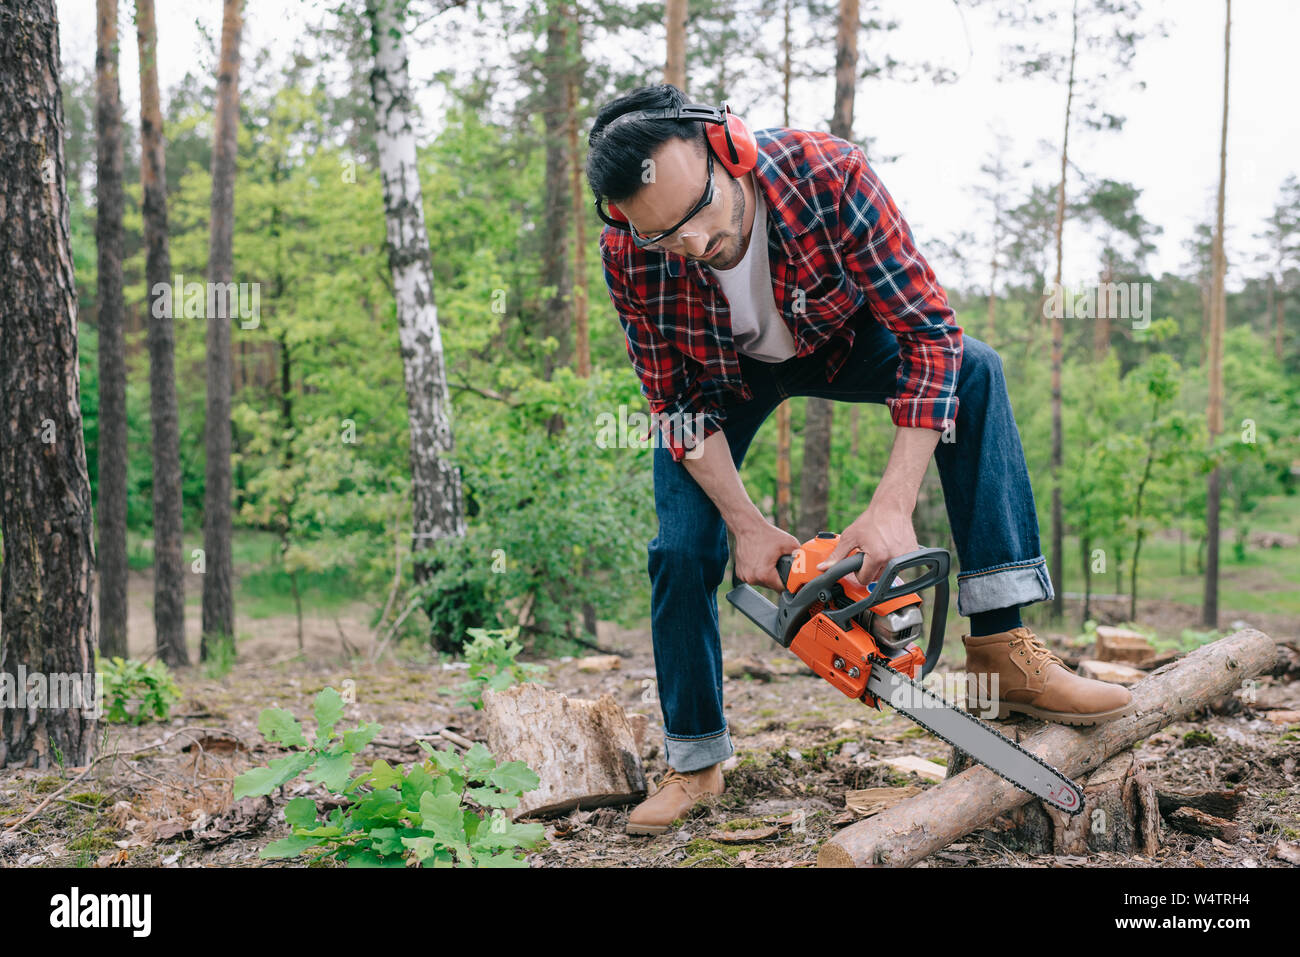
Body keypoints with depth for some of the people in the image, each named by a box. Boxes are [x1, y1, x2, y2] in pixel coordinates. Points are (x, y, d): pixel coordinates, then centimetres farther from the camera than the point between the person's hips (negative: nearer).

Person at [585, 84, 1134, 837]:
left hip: (837, 340, 0)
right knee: (683, 549, -12)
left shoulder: (826, 174, -39)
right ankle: (695, 760, 9)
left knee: (975, 370, -26)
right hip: (717, 375, 1)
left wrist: (893, 508, -42)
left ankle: (1002, 646, -29)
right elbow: (678, 404, -20)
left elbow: (932, 332, -36)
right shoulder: (629, 254, -33)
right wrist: (749, 526, -27)